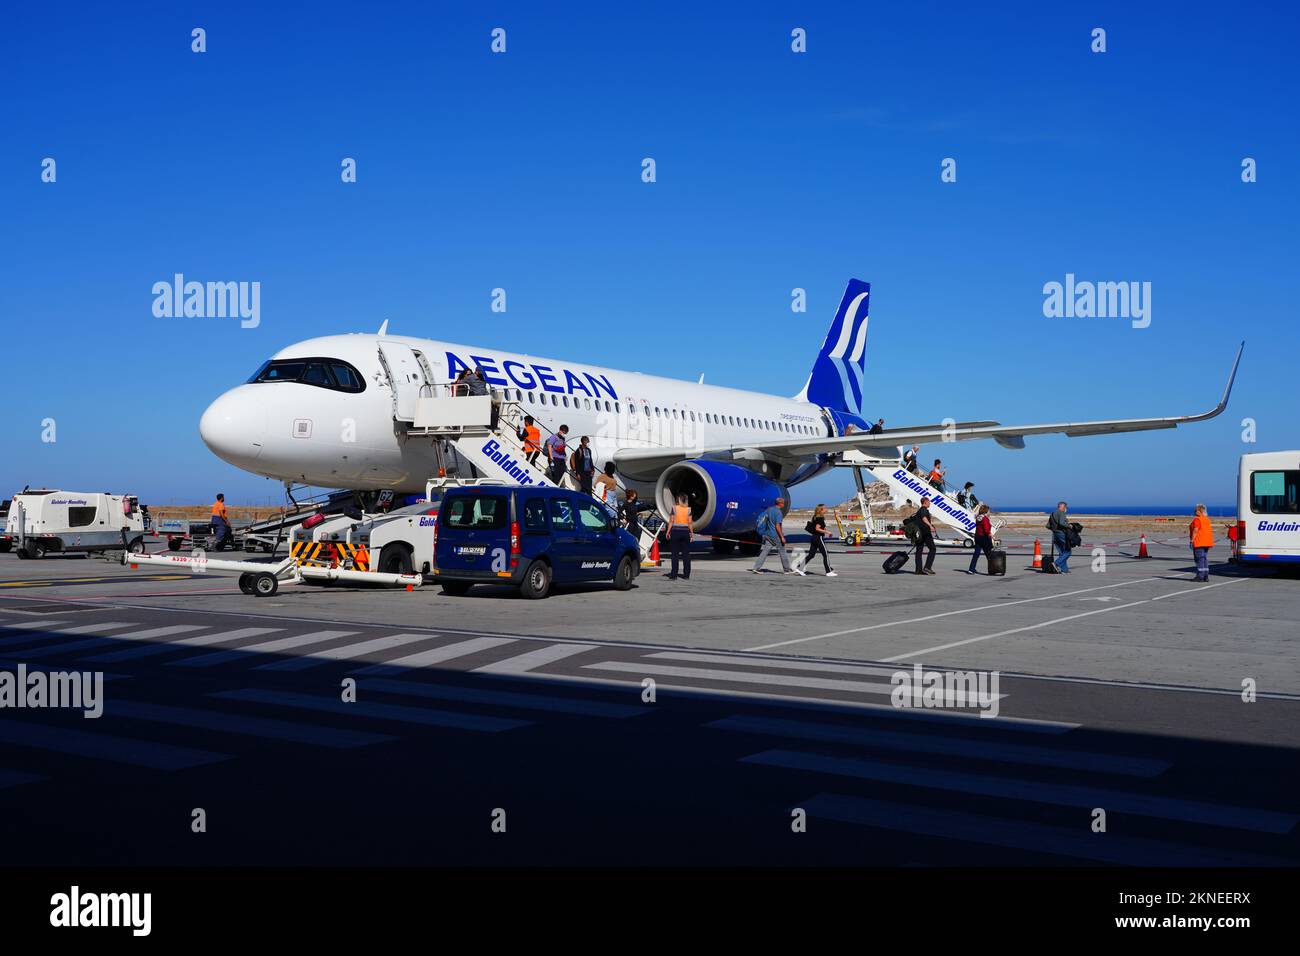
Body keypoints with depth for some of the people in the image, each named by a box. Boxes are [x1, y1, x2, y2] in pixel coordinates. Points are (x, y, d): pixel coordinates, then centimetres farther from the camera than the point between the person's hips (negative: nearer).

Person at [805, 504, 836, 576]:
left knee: (811, 554, 11)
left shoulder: (815, 517, 11)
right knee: (825, 555, -2)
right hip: (819, 538, -9)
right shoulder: (820, 519, -15)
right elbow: (817, 528, -22)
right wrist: (826, 532, -18)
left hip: (814, 537, 9)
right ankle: (829, 572, 1)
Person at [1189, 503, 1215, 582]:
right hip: (1207, 542, 9)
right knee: (1205, 558, 12)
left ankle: (1200, 576, -7)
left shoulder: (1197, 519, -13)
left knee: (1199, 559, -6)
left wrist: (1192, 540, -15)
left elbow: (1195, 530, -18)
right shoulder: (1207, 519, 14)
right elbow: (1209, 530, 17)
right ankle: (1206, 576, 13)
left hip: (1199, 542, -9)